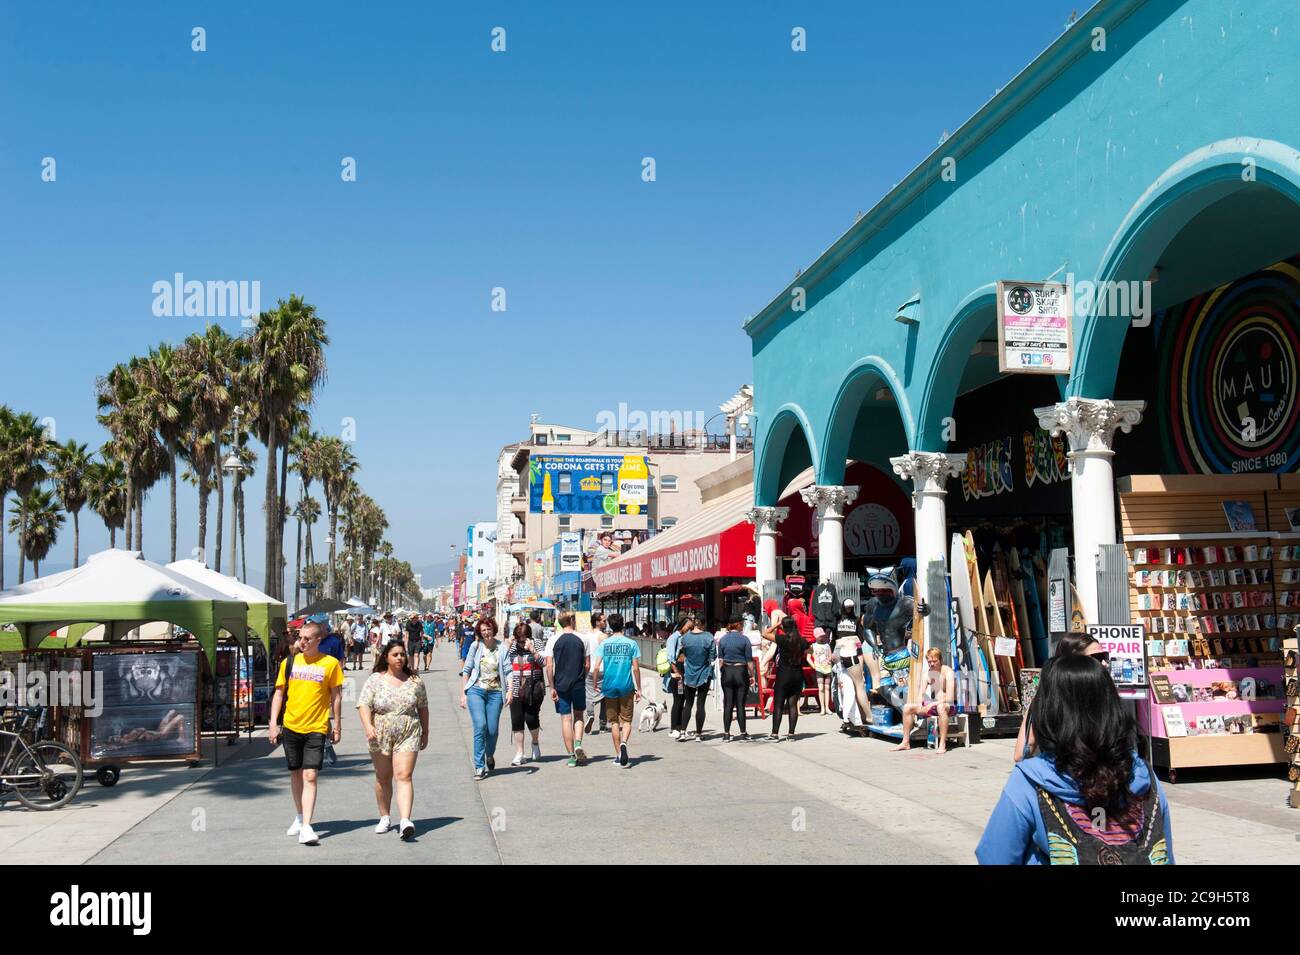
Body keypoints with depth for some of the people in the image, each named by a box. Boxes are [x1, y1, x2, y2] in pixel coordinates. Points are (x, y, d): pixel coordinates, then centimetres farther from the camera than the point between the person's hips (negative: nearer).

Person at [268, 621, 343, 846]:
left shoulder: (330, 664, -3)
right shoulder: (289, 662, 4)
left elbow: (336, 696, 3)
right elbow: (279, 694, 9)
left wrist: (337, 726, 3)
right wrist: (273, 724, 2)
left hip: (316, 728, -3)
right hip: (291, 726, 3)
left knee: (310, 776, -11)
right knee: (295, 773, 14)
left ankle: (306, 827, -14)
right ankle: (300, 817, 33)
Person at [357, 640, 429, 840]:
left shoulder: (415, 682, 4)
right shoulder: (375, 680, 0)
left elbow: (423, 708, 14)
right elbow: (364, 706, -9)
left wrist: (425, 733, 16)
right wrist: (368, 727, -25)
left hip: (408, 736, -1)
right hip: (380, 737, 1)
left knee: (404, 776, -12)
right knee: (383, 778, 12)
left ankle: (405, 821, -21)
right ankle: (385, 817, 29)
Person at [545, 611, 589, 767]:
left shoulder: (554, 641, -3)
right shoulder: (582, 639, -2)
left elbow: (549, 666, -7)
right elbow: (587, 665, 2)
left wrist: (552, 687, -2)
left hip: (561, 685, -1)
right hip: (578, 685, 1)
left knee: (566, 719, 4)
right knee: (578, 716, 17)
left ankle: (571, 755, 5)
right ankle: (578, 744, -6)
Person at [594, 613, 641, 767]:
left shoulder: (604, 643, 0)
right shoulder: (631, 643, -2)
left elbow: (596, 667, -6)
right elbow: (635, 668, -3)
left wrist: (596, 684, 8)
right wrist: (639, 689, 5)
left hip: (609, 686, 1)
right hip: (627, 687, -1)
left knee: (614, 721, 11)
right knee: (626, 720, 5)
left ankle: (618, 754, 15)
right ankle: (624, 743, -23)